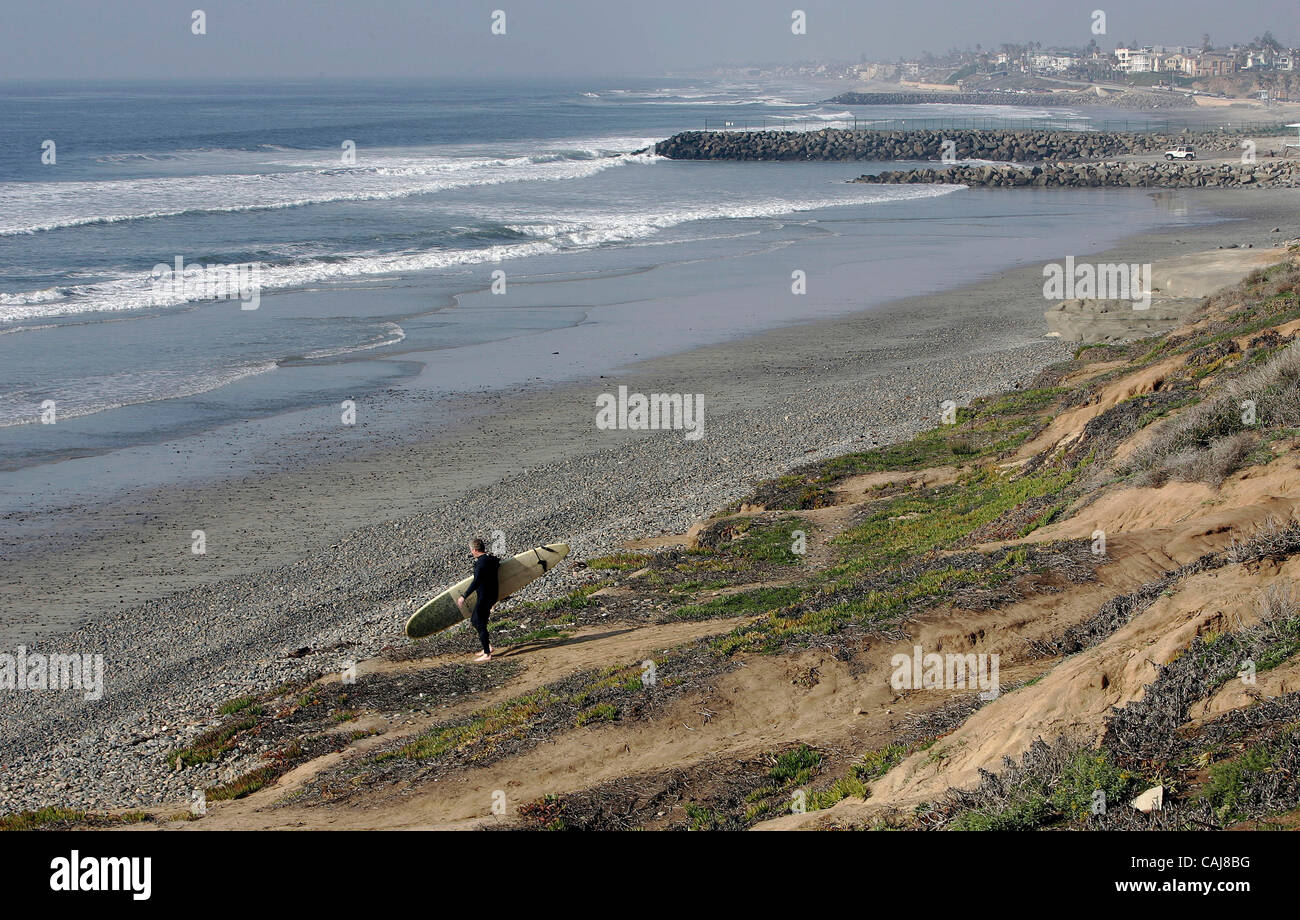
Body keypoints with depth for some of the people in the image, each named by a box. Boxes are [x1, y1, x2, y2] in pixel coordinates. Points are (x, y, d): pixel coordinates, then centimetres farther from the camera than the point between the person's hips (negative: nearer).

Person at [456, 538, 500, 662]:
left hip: (484, 597, -10)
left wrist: (464, 597, -26)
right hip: (493, 595, 10)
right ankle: (487, 646, 22)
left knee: (480, 624, -2)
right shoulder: (492, 558, 8)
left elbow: (476, 582, -27)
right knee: (474, 620, 20)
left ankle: (487, 654, 1)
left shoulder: (481, 562, -21)